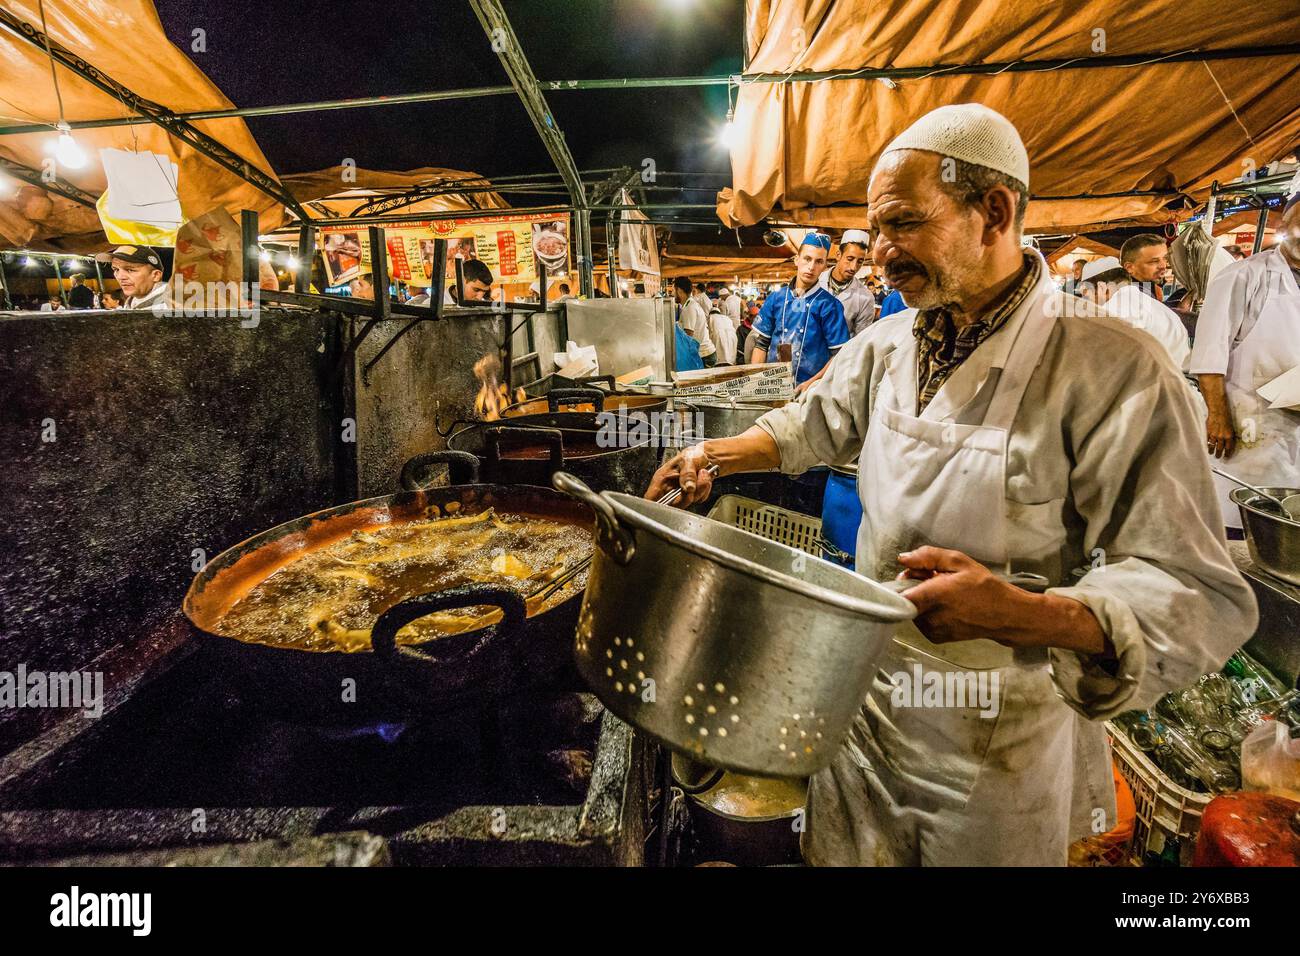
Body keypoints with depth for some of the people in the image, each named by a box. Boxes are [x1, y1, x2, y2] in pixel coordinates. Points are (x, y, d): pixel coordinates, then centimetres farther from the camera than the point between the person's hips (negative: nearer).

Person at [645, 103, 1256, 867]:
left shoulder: (1113, 372, -20)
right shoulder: (887, 346, 0)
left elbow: (1202, 599, -22)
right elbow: (817, 425, 19)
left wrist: (1018, 613, -38)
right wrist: (716, 456, 6)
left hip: (1001, 751, -5)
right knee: (840, 851, 21)